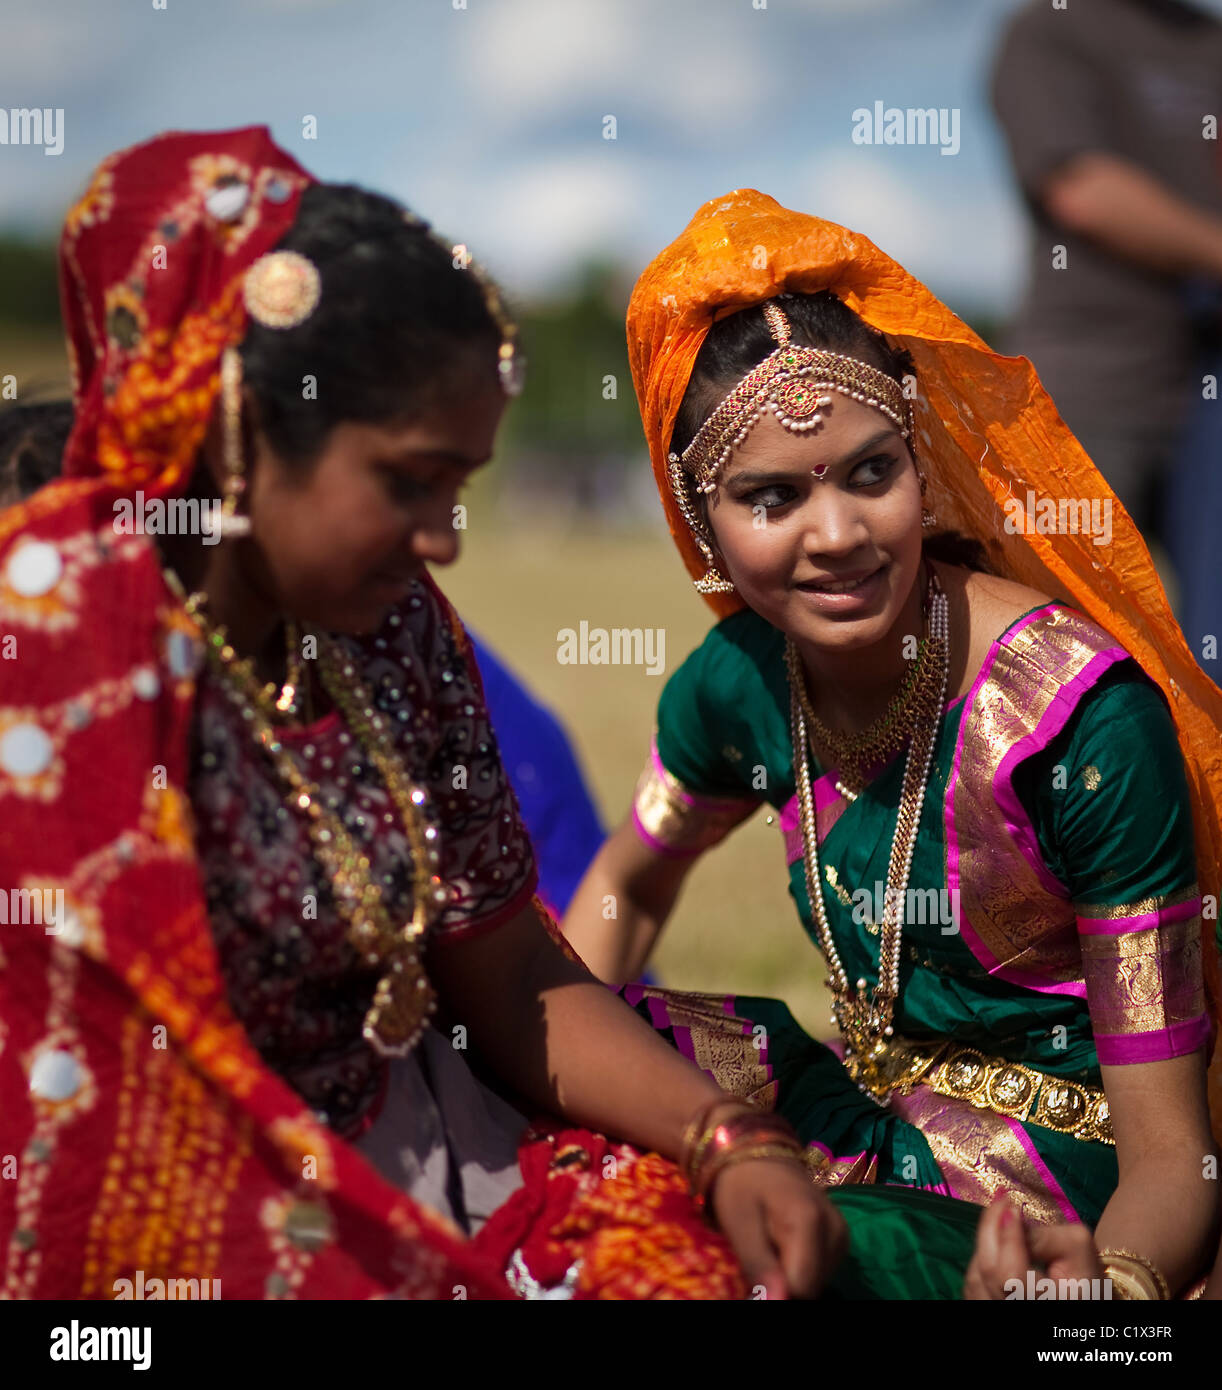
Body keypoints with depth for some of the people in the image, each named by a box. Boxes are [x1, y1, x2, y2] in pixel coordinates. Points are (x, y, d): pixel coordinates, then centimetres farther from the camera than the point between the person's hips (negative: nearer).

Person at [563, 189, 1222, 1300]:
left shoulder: (1081, 717, -24)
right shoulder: (743, 677, -7)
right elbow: (628, 886, 15)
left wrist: (1112, 1278, -45)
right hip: (869, 1092, 6)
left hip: (1065, 1156, -6)